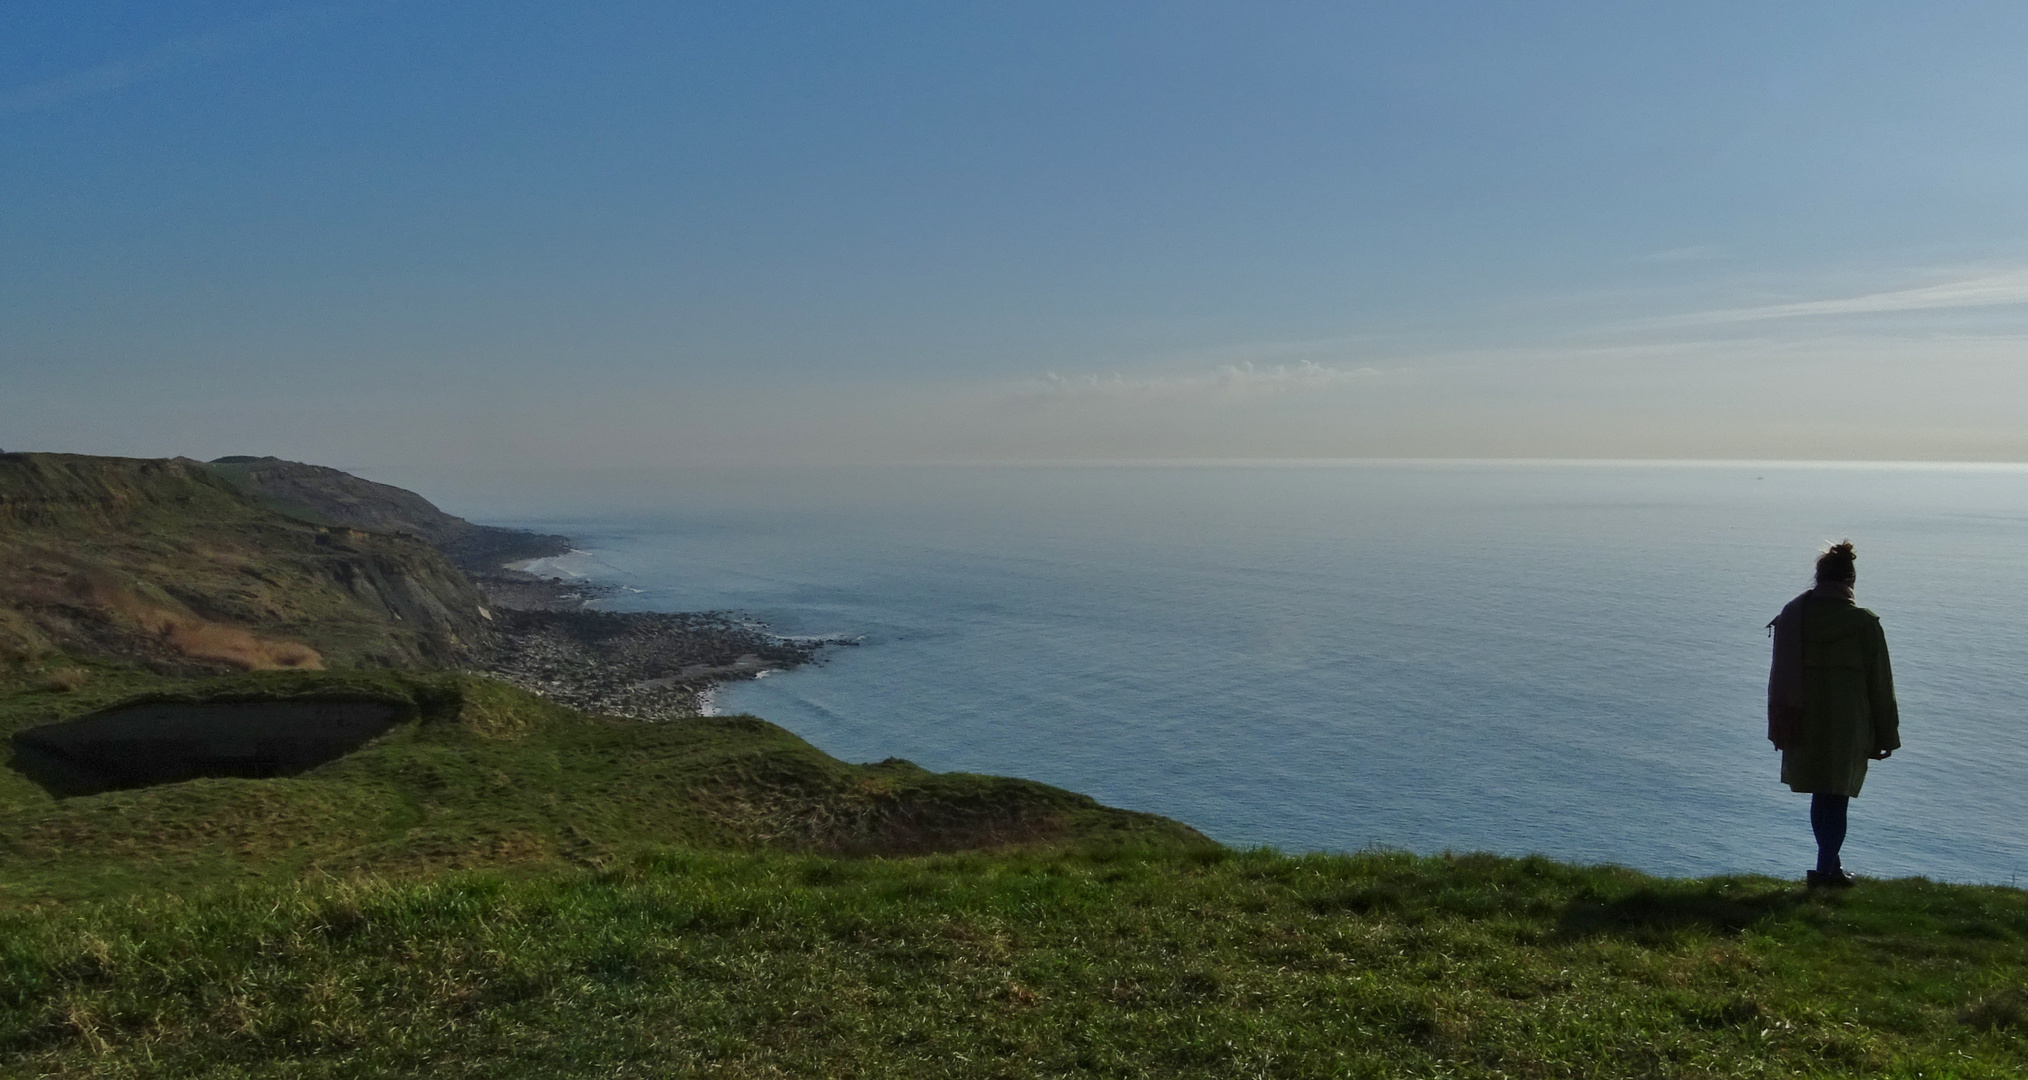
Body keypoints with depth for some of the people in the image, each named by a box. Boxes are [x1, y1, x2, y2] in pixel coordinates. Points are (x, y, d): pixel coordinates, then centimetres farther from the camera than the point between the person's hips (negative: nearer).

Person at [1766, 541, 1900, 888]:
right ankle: (1826, 869, 7)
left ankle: (1830, 864, 26)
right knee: (1836, 797, 6)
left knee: (1822, 795, 17)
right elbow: (1880, 685, -2)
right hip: (1848, 728, -3)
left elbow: (1779, 676, 4)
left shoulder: (1792, 615, 0)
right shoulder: (1864, 623, -8)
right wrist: (1885, 737, 6)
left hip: (1805, 726, 3)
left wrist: (1779, 728, 11)